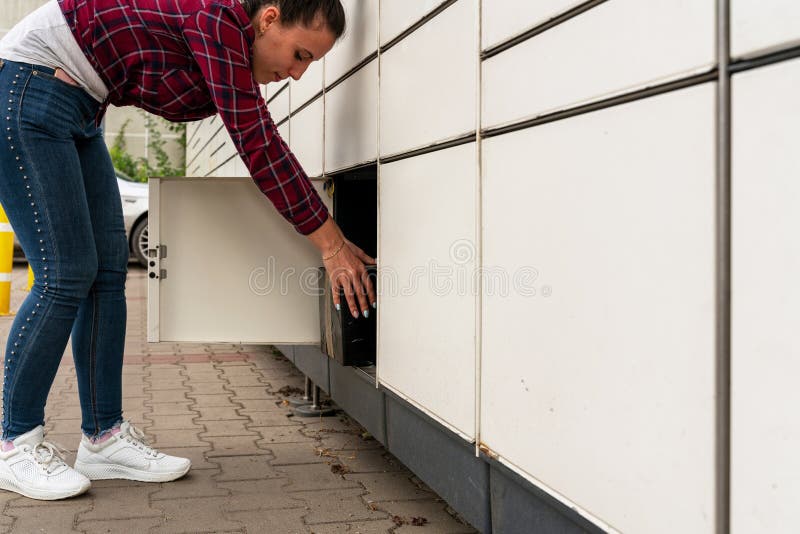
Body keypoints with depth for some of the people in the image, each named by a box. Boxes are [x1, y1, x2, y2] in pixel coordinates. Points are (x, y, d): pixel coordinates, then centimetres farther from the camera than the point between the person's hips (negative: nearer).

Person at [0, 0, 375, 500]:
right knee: (67, 274, -11)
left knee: (109, 268, 3)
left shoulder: (239, 55, 5)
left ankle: (104, 438, 9)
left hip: (75, 108, 10)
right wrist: (331, 243, -21)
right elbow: (260, 147, -26)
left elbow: (263, 146, 12)